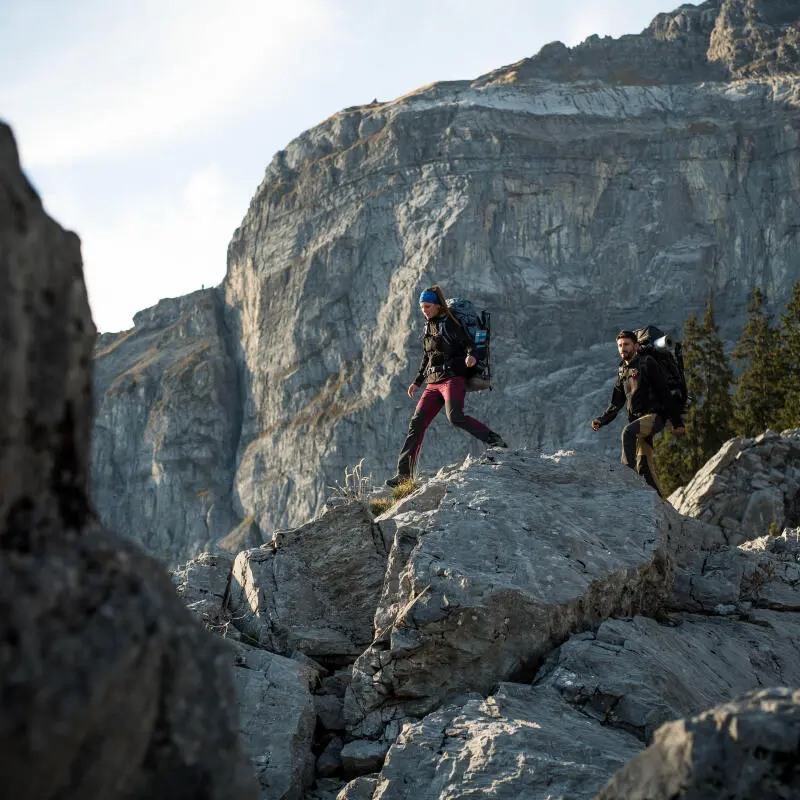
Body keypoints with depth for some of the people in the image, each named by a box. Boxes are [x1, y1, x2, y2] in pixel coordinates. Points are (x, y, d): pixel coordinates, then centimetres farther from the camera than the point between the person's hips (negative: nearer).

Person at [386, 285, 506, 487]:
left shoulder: (450, 323, -5)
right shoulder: (428, 326, 17)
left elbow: (469, 343, -12)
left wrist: (470, 355, -35)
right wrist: (417, 382, 26)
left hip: (453, 378, -7)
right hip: (433, 383, 7)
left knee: (455, 417, -30)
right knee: (417, 423, -1)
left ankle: (494, 440, -17)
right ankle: (404, 472, -1)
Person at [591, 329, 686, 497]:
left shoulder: (647, 363, -4)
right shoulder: (622, 371, 17)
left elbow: (665, 393, -8)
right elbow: (616, 403, 23)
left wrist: (677, 422, -12)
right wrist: (601, 420, 9)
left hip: (655, 416, -7)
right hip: (638, 419, 7)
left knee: (628, 432, -33)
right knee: (644, 465, 1)